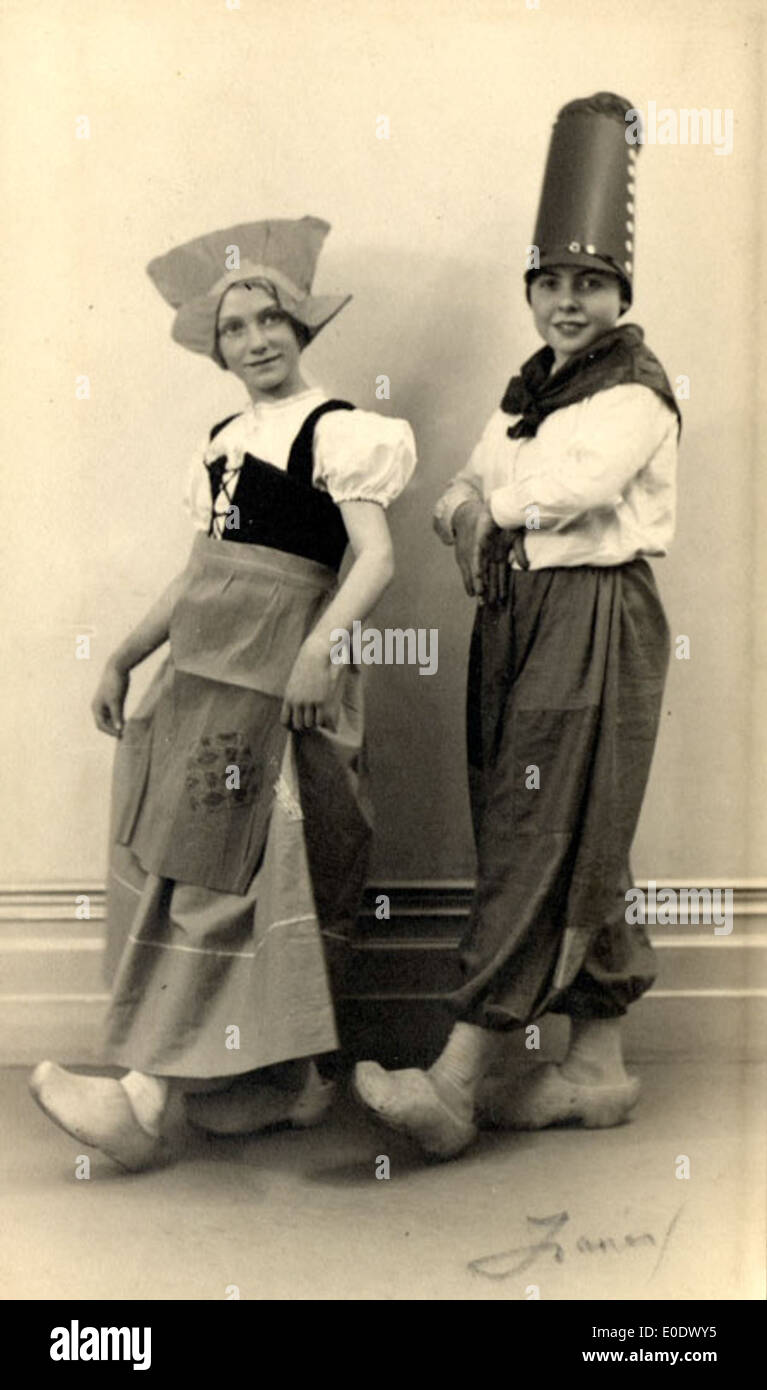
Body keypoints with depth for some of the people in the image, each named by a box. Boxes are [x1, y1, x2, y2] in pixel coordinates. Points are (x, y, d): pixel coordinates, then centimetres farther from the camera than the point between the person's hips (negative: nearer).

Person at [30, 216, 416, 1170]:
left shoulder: (334, 430, -2)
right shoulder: (223, 438, 20)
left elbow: (377, 559, -13)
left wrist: (320, 646, -28)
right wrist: (124, 658, 19)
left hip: (277, 669, -8)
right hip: (204, 662, 8)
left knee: (220, 871, -9)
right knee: (207, 870, 7)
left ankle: (146, 1099, -7)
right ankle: (293, 1079, 18)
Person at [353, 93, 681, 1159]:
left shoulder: (637, 393, -8)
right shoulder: (533, 385, 19)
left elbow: (548, 492, -21)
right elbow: (463, 492, 18)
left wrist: (498, 476, -1)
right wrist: (470, 517, -4)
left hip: (594, 623, -9)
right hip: (521, 618, 9)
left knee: (538, 844, -8)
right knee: (575, 850, 11)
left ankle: (455, 1085, -6)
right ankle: (597, 1068, 21)